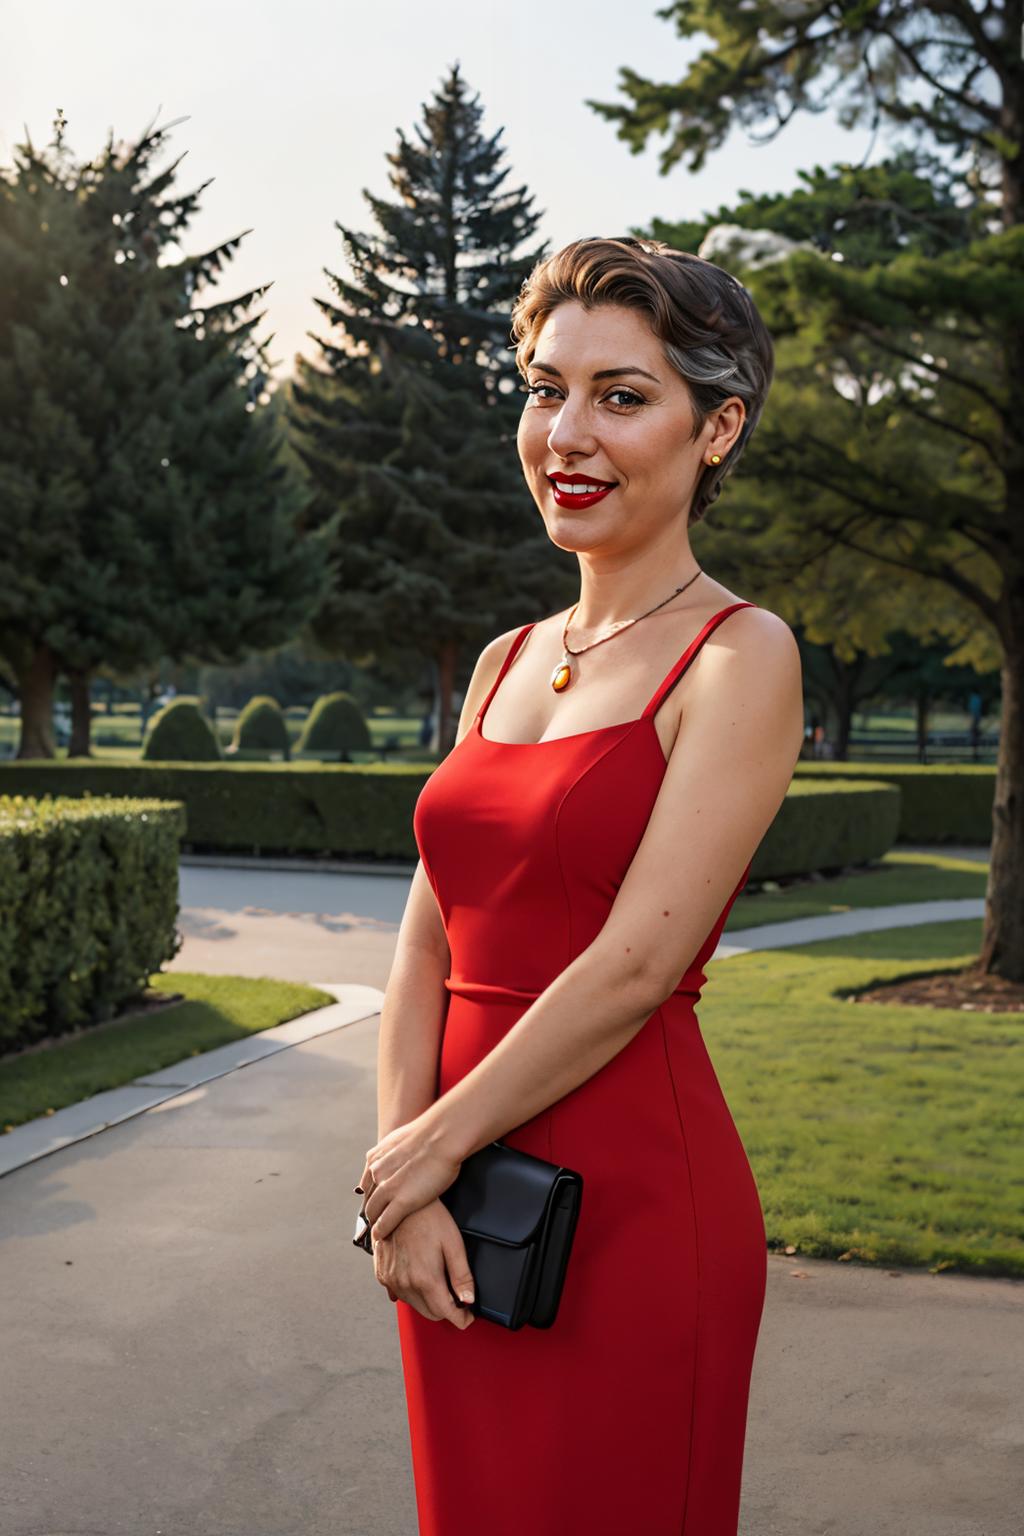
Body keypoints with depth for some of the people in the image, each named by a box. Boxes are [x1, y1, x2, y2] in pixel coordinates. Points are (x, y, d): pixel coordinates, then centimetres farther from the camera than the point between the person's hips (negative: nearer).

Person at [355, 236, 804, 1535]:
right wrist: (404, 1186, -6)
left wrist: (429, 1149, -9)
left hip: (634, 1201, -6)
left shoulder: (740, 656, -9)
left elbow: (637, 963, -17)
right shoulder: (506, 663, 11)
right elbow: (427, 949, 6)